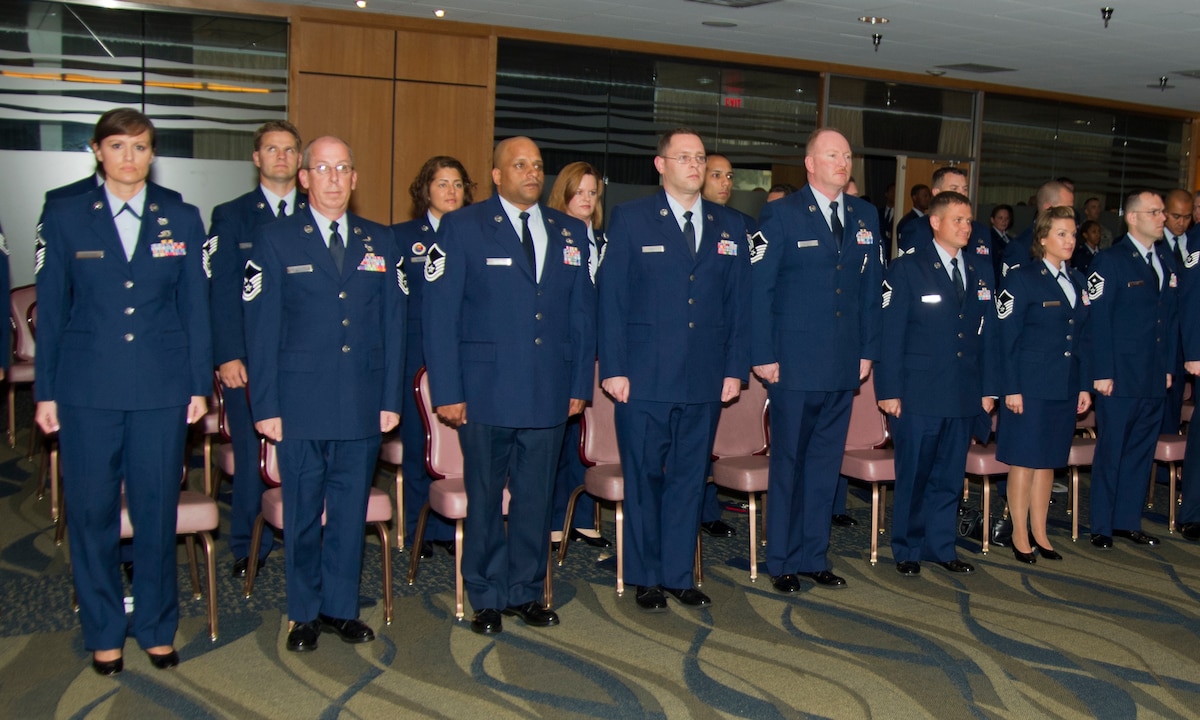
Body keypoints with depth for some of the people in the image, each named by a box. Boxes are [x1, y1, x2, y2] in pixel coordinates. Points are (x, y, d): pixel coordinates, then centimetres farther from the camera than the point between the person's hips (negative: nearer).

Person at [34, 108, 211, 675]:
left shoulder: (182, 219, 5)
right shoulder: (64, 217, 3)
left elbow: (195, 308, 6)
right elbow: (50, 309, 4)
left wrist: (200, 386, 3)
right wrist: (45, 391, 2)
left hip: (162, 387, 1)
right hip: (88, 387, 0)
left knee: (158, 508, 7)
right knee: (92, 510, 7)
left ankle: (157, 627, 24)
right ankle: (103, 633, 23)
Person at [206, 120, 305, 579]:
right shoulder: (231, 217, 7)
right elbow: (221, 291, 0)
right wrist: (227, 355, -9)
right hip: (249, 360, -1)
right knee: (252, 455, 3)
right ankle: (248, 548, 17)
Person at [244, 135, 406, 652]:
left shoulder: (380, 243, 10)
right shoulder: (276, 240, 2)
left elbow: (392, 324, 9)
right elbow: (261, 328, -2)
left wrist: (391, 397, 3)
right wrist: (265, 405, -7)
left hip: (363, 404, 3)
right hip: (301, 403, -2)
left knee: (351, 511, 10)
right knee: (302, 513, 7)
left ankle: (341, 608, 25)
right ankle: (304, 615, 22)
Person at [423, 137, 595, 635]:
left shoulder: (569, 233, 11)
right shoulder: (462, 228, -1)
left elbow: (582, 313, 12)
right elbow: (439, 313, -5)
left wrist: (580, 384, 6)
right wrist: (446, 391, -10)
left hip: (549, 393, 3)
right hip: (485, 392, -3)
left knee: (536, 498, 11)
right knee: (485, 498, 8)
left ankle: (526, 592, 26)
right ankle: (487, 598, 23)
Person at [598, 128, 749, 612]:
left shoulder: (729, 227, 11)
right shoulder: (631, 219, 1)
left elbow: (738, 304, 10)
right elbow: (612, 297, -3)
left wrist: (736, 368, 3)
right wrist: (613, 368, -9)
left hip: (706, 379, 3)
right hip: (645, 376, -3)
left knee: (690, 478, 10)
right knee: (644, 478, 6)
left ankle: (678, 576, 23)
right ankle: (646, 579, 20)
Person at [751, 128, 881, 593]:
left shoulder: (865, 217, 12)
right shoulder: (781, 215, -3)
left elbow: (871, 289, 14)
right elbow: (759, 288, -6)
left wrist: (868, 350, 7)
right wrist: (763, 355, -11)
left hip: (844, 363, 5)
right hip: (795, 362, -4)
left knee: (826, 464, 11)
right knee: (788, 463, 5)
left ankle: (813, 557, 22)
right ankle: (782, 562, 16)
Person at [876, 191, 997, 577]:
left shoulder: (981, 270, 11)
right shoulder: (907, 268, -4)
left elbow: (987, 332, 12)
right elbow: (890, 333, -6)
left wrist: (988, 387, 7)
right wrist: (889, 390, -11)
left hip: (964, 394, 5)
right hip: (919, 394, -4)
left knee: (949, 476, 12)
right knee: (913, 475, 5)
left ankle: (940, 546, 25)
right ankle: (907, 550, 18)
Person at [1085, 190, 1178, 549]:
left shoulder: (1166, 261, 13)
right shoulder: (1110, 260, -8)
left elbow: (1172, 317, 15)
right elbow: (1097, 320, -11)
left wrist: (1168, 367, 11)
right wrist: (1102, 372, -15)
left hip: (1154, 378, 6)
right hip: (1120, 376, -6)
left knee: (1141, 451, 12)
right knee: (1110, 451, 2)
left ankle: (1127, 520, 23)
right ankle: (1101, 527, 12)